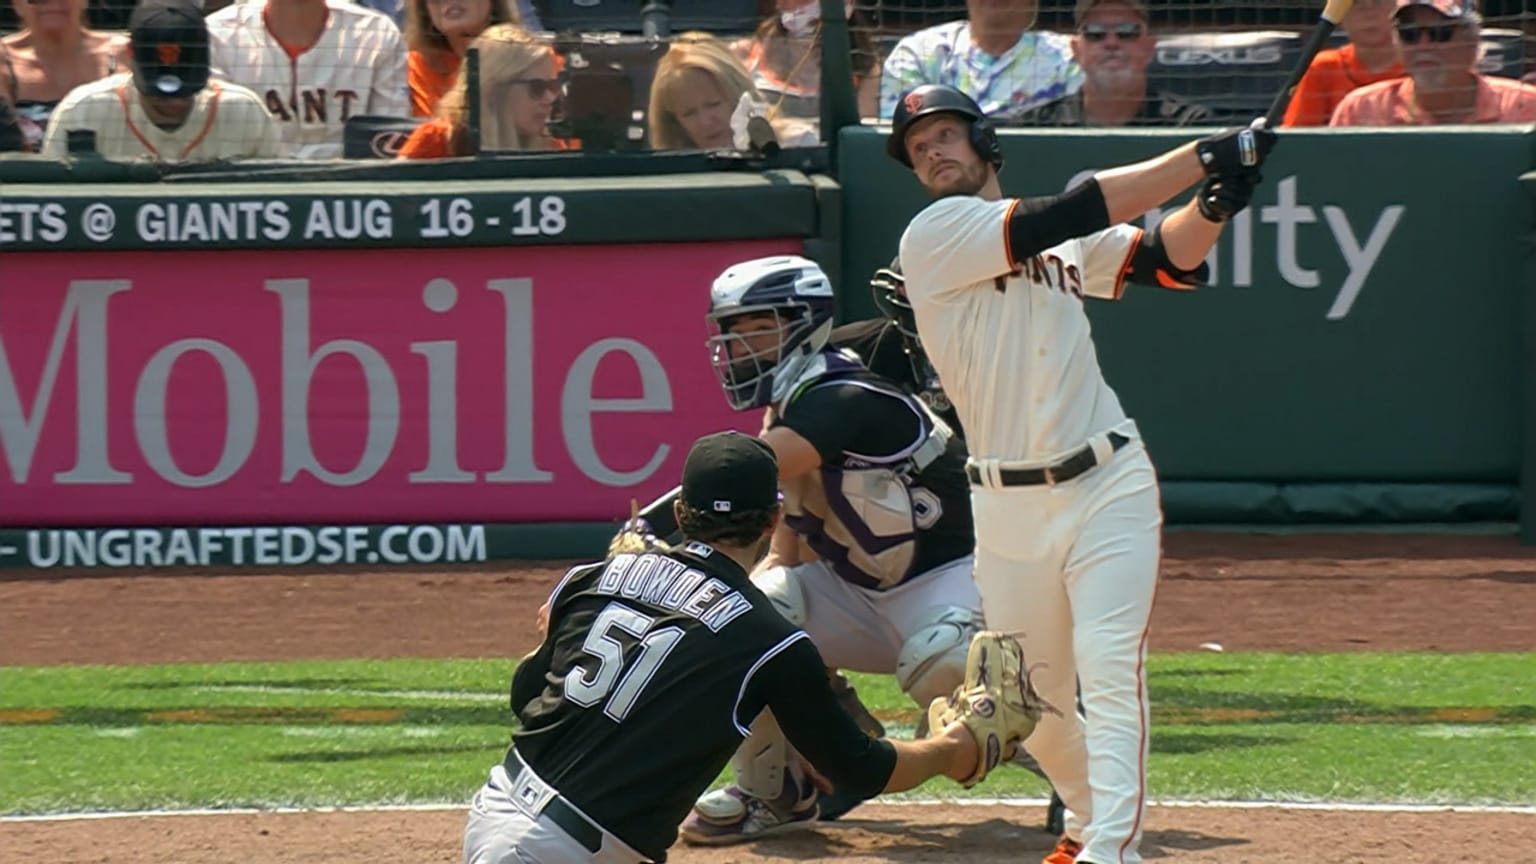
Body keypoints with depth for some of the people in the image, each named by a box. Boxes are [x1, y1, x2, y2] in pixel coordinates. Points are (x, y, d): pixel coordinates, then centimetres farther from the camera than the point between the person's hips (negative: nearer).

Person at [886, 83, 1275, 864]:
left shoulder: (1069, 243, 13)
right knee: (1027, 702, 10)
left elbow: (1167, 259, 3)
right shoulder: (935, 235, -4)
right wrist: (1203, 156, -15)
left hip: (1108, 486, 1)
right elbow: (1072, 214, -14)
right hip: (1006, 507, -1)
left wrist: (1213, 205, -20)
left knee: (1110, 673, -14)